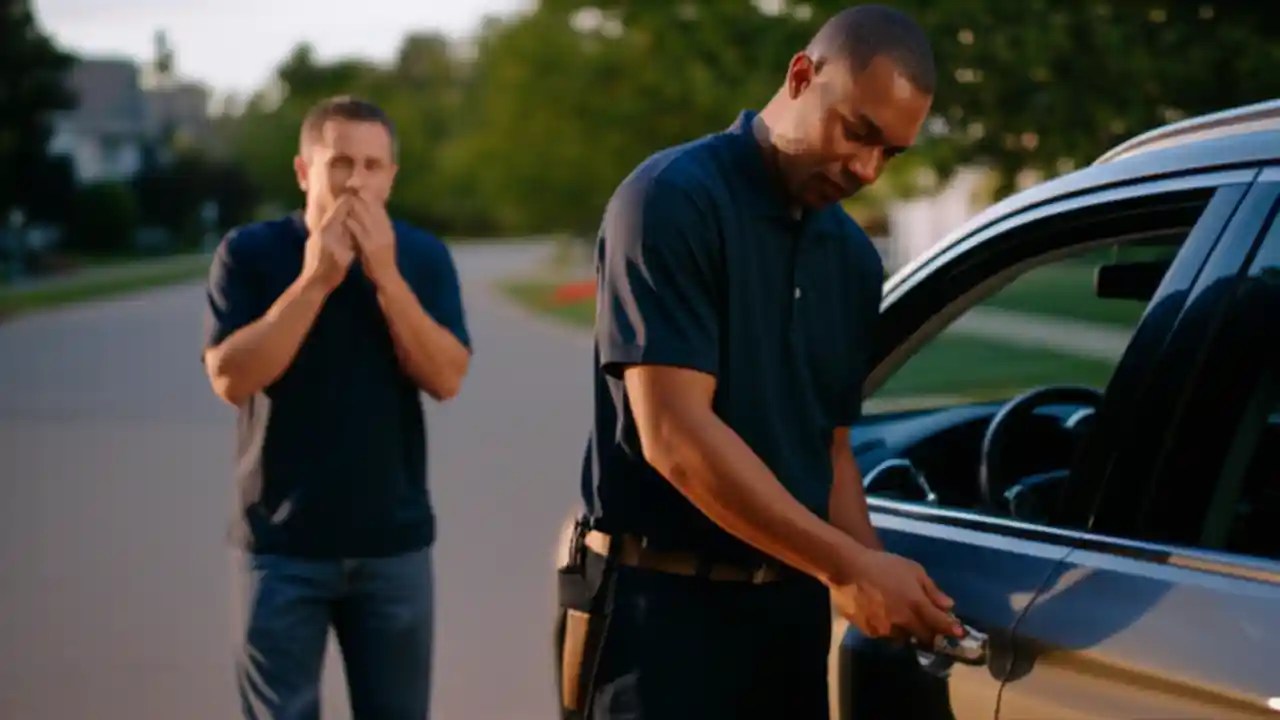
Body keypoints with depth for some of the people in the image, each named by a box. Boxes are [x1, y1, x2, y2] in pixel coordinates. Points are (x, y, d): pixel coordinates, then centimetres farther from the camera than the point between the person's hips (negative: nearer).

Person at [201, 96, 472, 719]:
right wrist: (314, 279, -18)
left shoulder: (423, 256, 1)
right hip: (285, 545, -2)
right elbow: (231, 378, -14)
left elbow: (446, 378, -9)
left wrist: (385, 275, -18)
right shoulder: (250, 252, -4)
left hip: (395, 543, 2)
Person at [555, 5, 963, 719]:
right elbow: (675, 436, -20)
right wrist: (850, 567, -21)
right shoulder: (674, 198, -12)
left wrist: (874, 578, -3)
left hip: (790, 604, 7)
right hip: (661, 602, -7)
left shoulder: (854, 257, 10)